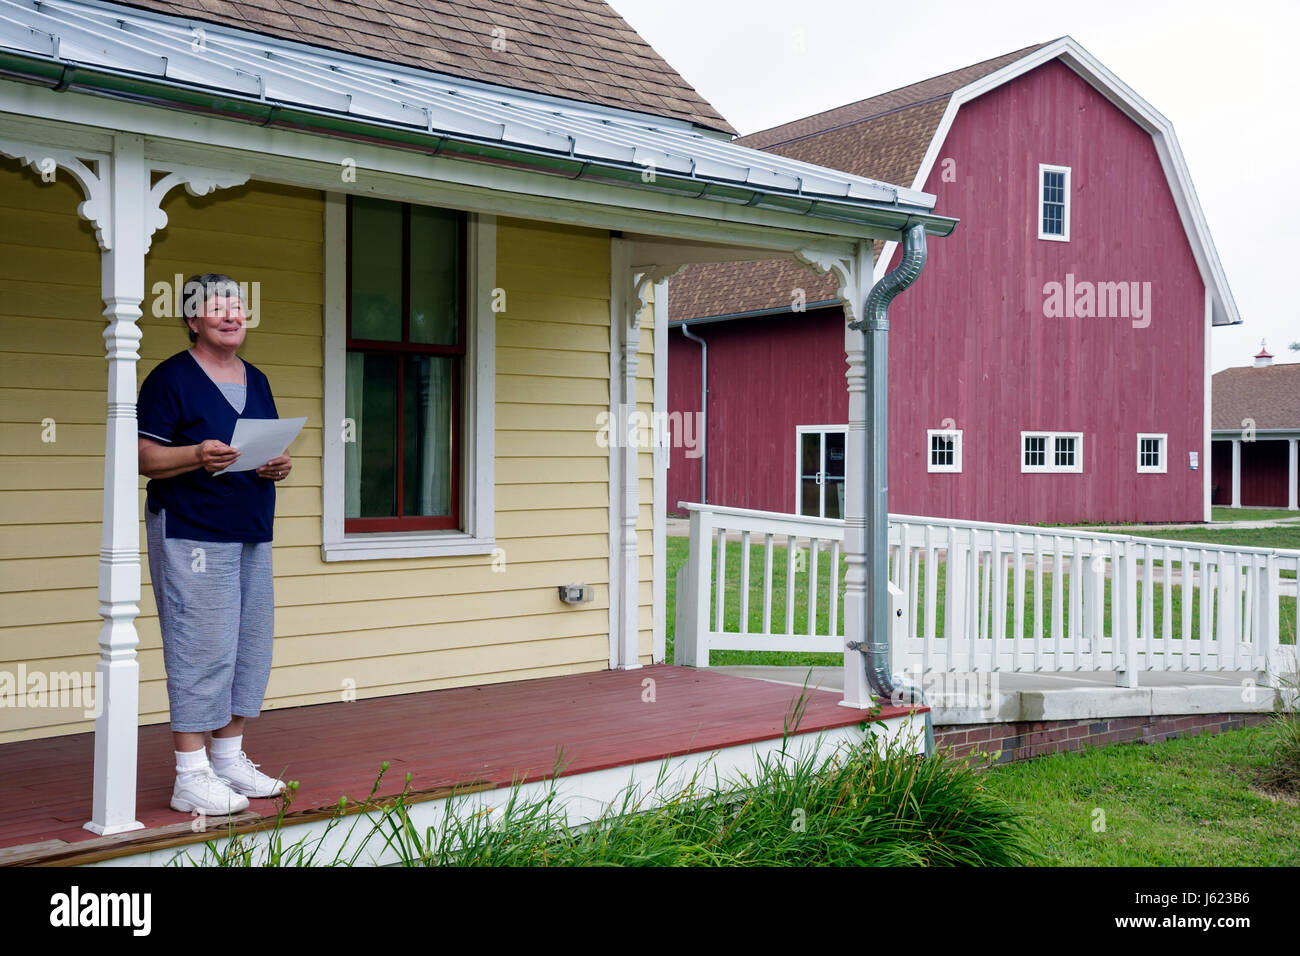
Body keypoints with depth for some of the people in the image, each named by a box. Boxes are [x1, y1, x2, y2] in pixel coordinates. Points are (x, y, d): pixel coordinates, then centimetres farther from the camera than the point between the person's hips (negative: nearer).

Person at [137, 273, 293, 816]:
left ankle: (230, 758, 24)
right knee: (201, 650, -8)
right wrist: (197, 456, -25)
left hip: (253, 534, 8)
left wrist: (278, 467, 0)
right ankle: (191, 778, -1)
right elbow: (145, 457, -9)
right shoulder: (171, 378, -4)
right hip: (191, 533, -8)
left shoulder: (257, 382, 17)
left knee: (251, 645, 11)